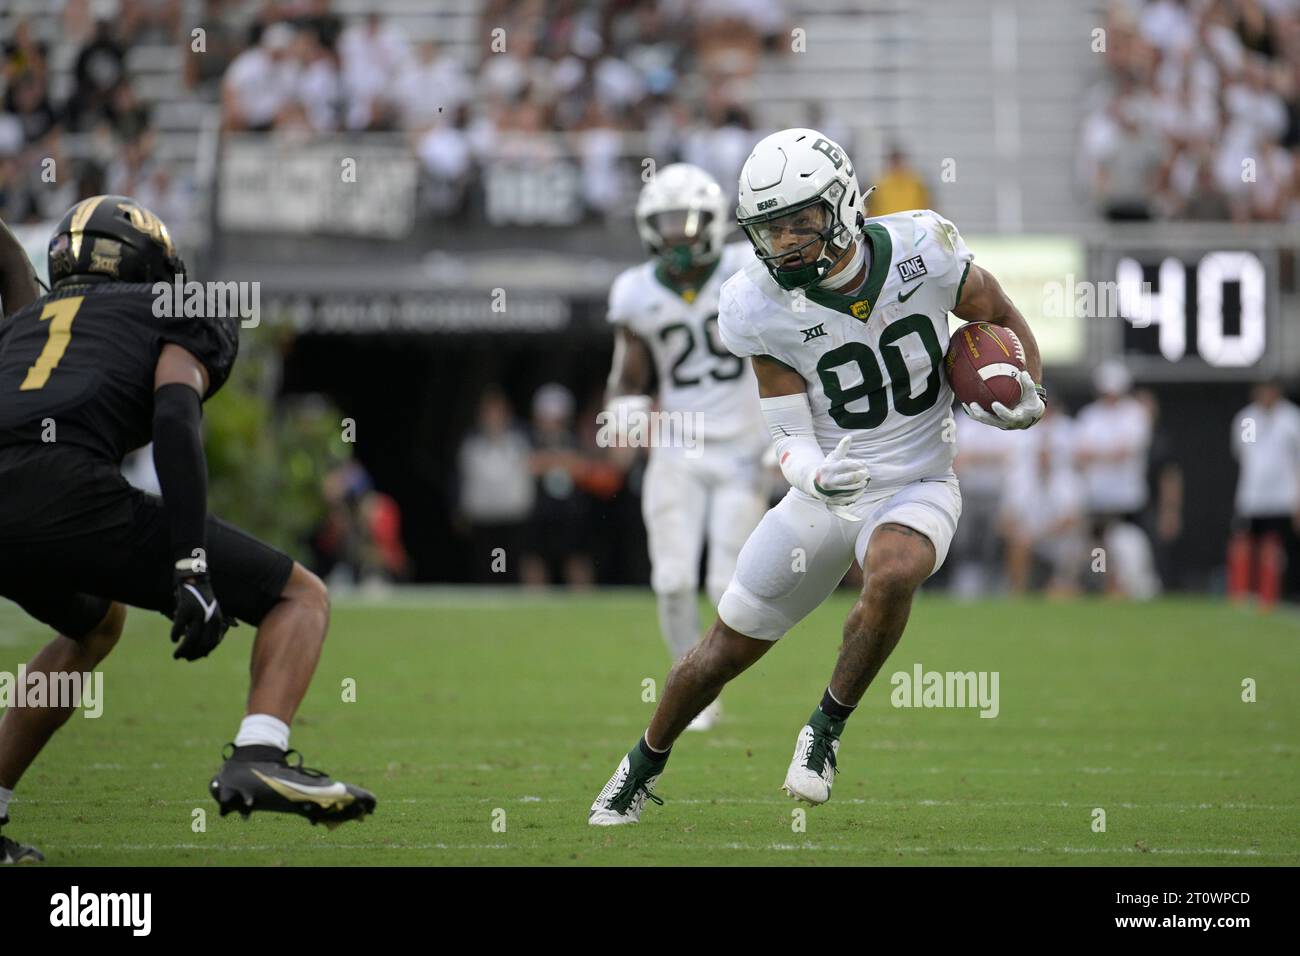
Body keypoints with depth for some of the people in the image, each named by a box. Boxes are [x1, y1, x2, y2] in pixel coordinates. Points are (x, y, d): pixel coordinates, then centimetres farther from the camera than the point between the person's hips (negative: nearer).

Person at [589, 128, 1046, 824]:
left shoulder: (919, 249, -16)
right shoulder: (759, 306, -15)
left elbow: (1000, 319, 3)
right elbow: (791, 438, -13)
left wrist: (1029, 390, -15)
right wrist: (815, 473, -36)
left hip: (916, 488, -1)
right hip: (827, 492, 1)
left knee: (892, 574, -35)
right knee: (726, 649, 9)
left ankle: (826, 729, -13)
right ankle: (644, 766, 36)